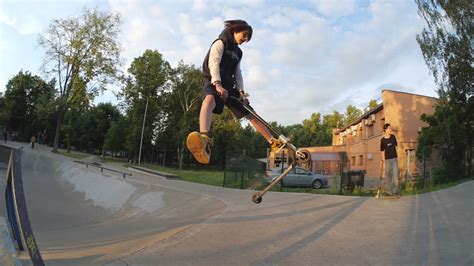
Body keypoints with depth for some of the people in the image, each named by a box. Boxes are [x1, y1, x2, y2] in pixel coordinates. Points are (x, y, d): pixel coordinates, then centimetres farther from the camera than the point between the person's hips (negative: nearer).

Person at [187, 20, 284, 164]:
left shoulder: (238, 52, 24)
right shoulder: (220, 43, 2)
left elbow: (237, 73, 19)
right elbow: (213, 63, -13)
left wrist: (241, 91, 2)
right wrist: (218, 84, -28)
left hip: (229, 86, 8)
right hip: (213, 83, -8)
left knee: (250, 114, 5)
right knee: (210, 99, -42)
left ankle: (274, 142, 10)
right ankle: (205, 139, -69)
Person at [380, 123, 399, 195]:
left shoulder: (393, 136, 2)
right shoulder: (382, 140, -4)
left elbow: (396, 145, 13)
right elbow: (382, 151, 1)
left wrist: (396, 156, 13)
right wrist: (383, 160, -2)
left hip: (394, 158, 2)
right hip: (387, 159, -2)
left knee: (396, 174, 0)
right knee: (388, 175, 2)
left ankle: (395, 190, 10)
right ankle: (389, 190, 10)